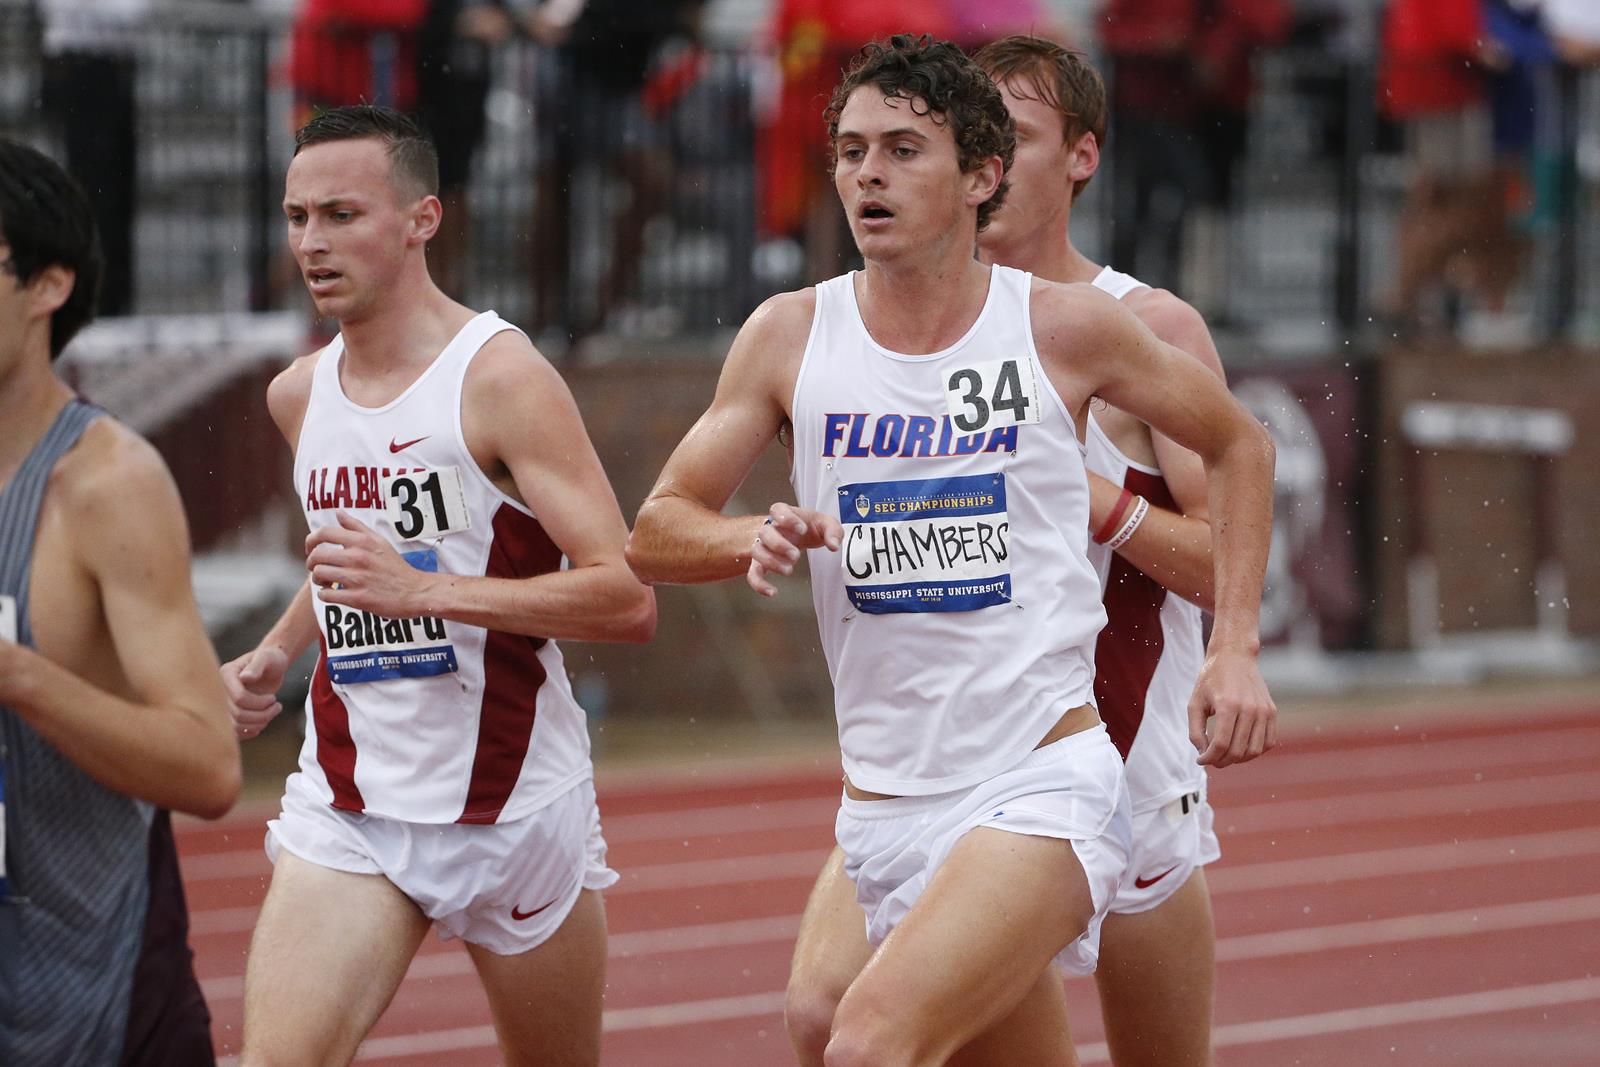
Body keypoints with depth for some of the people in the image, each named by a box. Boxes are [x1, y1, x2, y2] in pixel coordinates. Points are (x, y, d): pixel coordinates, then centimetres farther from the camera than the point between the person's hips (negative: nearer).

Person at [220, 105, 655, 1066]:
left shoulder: (501, 378, -14)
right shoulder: (299, 395, 7)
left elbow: (627, 599, -21)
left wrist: (423, 591, -28)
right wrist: (277, 653, 13)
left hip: (511, 802, -4)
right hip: (347, 804, 4)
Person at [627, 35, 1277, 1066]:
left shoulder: (1065, 328, -2)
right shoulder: (792, 336, 4)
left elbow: (1237, 444, 14)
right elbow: (655, 533, 8)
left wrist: (1236, 651, 5)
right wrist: (757, 541, -14)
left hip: (1044, 783, -4)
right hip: (885, 812, 4)